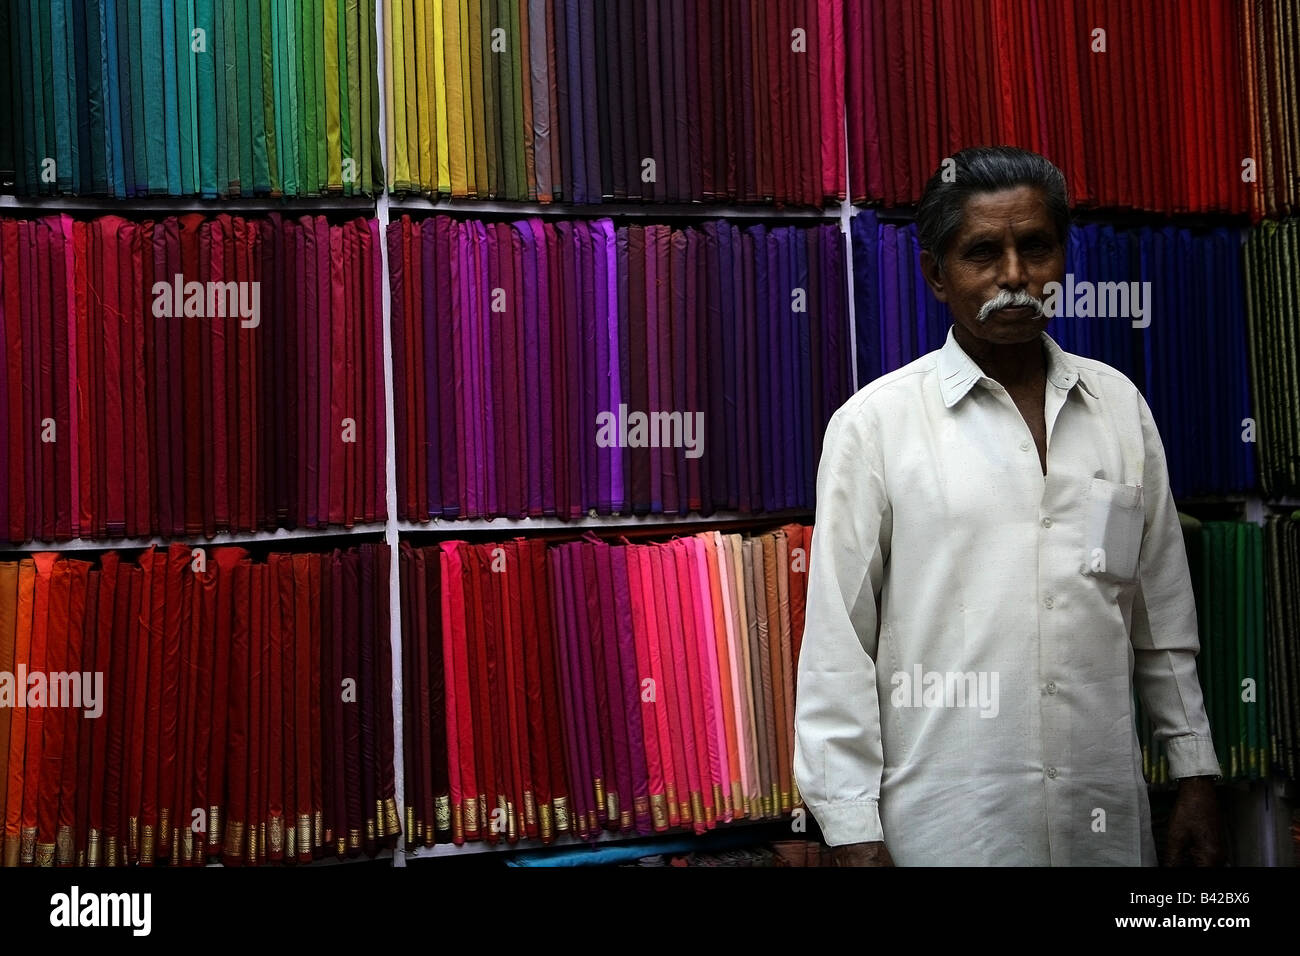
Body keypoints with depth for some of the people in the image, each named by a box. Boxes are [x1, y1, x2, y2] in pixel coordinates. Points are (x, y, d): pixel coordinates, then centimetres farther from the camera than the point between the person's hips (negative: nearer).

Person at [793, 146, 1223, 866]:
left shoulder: (1120, 406, 7)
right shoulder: (873, 423, -6)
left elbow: (1163, 615, 11)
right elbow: (837, 643, -7)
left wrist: (1195, 777, 10)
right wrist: (854, 832, -9)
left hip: (1109, 816, 4)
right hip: (946, 825, -4)